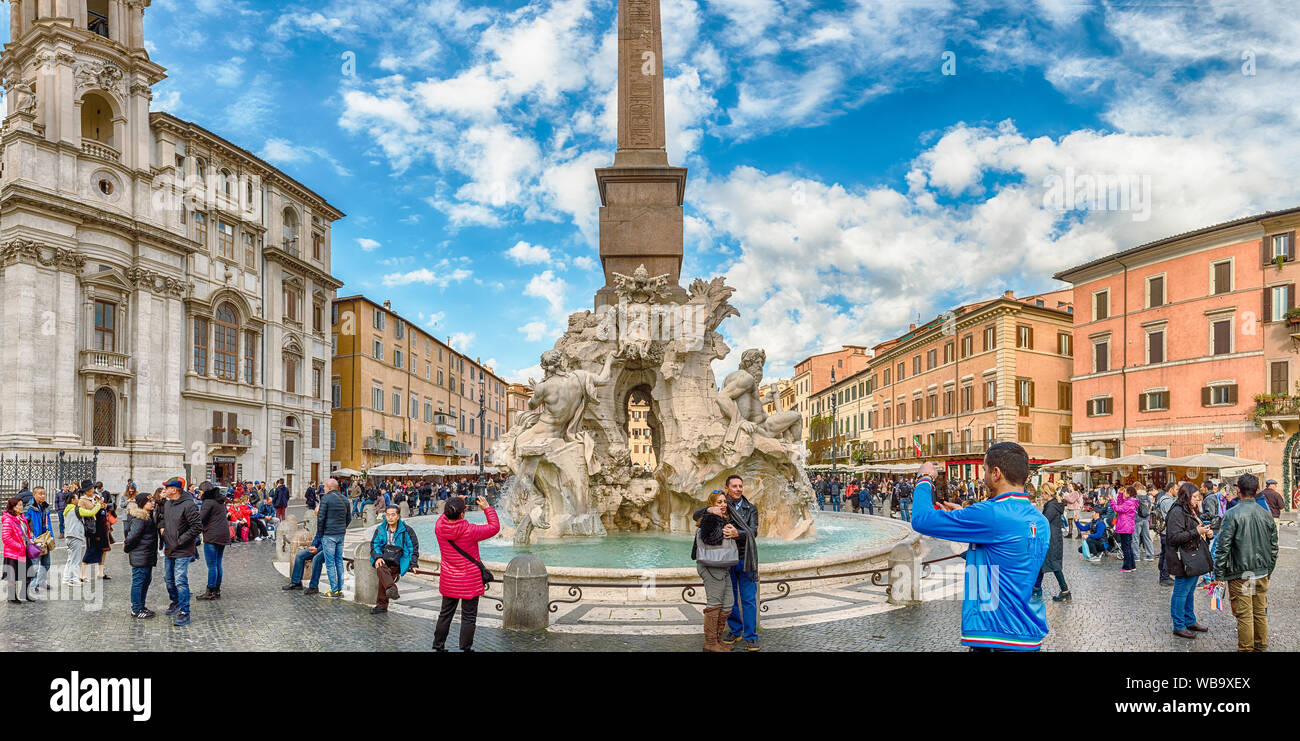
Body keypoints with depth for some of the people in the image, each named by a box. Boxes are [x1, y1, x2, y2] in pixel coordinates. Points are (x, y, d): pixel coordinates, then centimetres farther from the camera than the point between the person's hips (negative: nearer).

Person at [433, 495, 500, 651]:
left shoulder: (439, 528, -12)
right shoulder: (470, 531, -22)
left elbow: (445, 516, 14)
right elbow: (494, 527, -9)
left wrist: (453, 506, 9)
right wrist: (487, 508, -3)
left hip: (448, 582, 4)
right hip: (470, 582, -4)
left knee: (445, 614, 18)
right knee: (468, 617, 7)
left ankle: (438, 645, 27)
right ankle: (465, 648, 13)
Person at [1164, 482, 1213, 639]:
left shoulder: (1192, 511, 15)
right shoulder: (1177, 512, -17)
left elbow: (1198, 528, 29)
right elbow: (1174, 537, -23)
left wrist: (1207, 532, 8)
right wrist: (1196, 532, -25)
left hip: (1195, 558, 10)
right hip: (1184, 560, -10)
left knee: (1190, 591, 20)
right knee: (1181, 592, -2)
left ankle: (1190, 621, 32)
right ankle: (1179, 626, 6)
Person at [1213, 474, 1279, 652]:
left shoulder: (1232, 514, -14)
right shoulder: (1266, 515, 4)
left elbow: (1222, 547, -15)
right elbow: (1273, 547, 12)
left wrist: (1219, 574, -8)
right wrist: (1268, 570, 22)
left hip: (1240, 575, -6)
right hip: (1262, 574, 6)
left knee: (1244, 615, 1)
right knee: (1260, 613, 16)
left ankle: (1246, 648, 8)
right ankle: (1261, 647, 26)